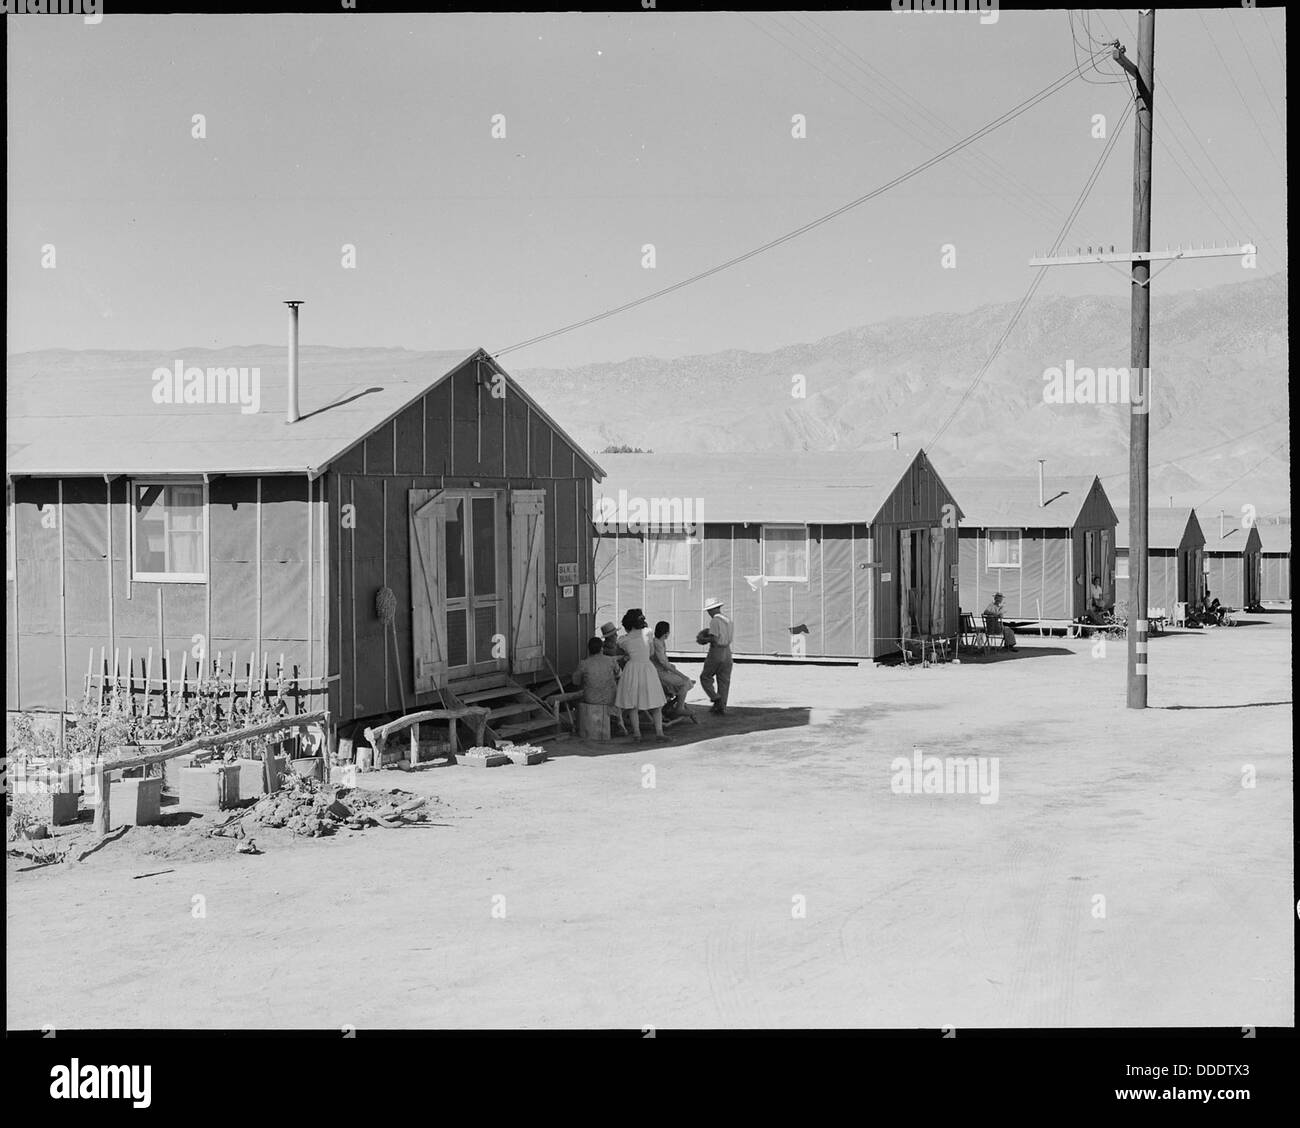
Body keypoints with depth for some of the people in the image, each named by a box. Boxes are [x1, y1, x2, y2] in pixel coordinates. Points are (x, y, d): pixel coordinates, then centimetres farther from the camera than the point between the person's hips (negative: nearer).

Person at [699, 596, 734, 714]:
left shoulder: (714, 621, -14)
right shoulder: (728, 620, 11)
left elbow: (714, 639, -21)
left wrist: (703, 640, -4)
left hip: (715, 652, -7)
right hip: (727, 652, 7)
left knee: (705, 678, 8)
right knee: (724, 681, 7)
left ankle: (716, 698, -7)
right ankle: (722, 708, 7)